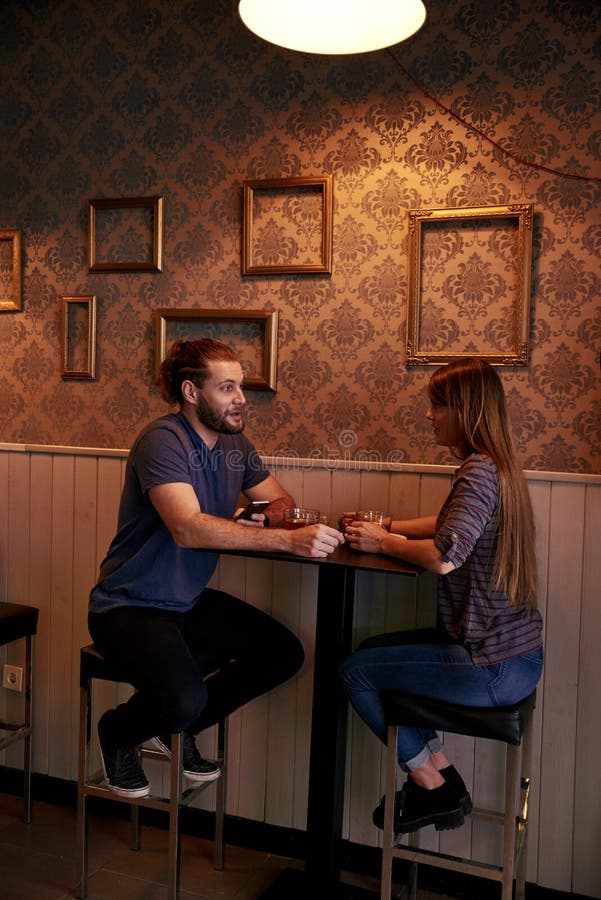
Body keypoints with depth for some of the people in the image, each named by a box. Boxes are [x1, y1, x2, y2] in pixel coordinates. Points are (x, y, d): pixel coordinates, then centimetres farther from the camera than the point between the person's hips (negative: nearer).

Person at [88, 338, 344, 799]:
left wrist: (266, 519, -15)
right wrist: (288, 540, -41)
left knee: (284, 653, -2)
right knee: (184, 699, -29)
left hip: (189, 602, 8)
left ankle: (176, 728, 16)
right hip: (129, 607, -8)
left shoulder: (235, 443, 4)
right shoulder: (162, 441, -21)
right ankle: (118, 731, 8)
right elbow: (188, 528, -35)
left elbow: (281, 501, 11)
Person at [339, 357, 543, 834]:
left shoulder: (480, 471, -22)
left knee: (356, 672, 3)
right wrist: (385, 526, 9)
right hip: (512, 645, 10)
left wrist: (384, 542, -14)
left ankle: (433, 787, 17)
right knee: (372, 650, 19)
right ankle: (443, 776, 22)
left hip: (493, 665, -10)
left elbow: (444, 557, -32)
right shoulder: (496, 465, 9)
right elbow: (451, 525, 21)